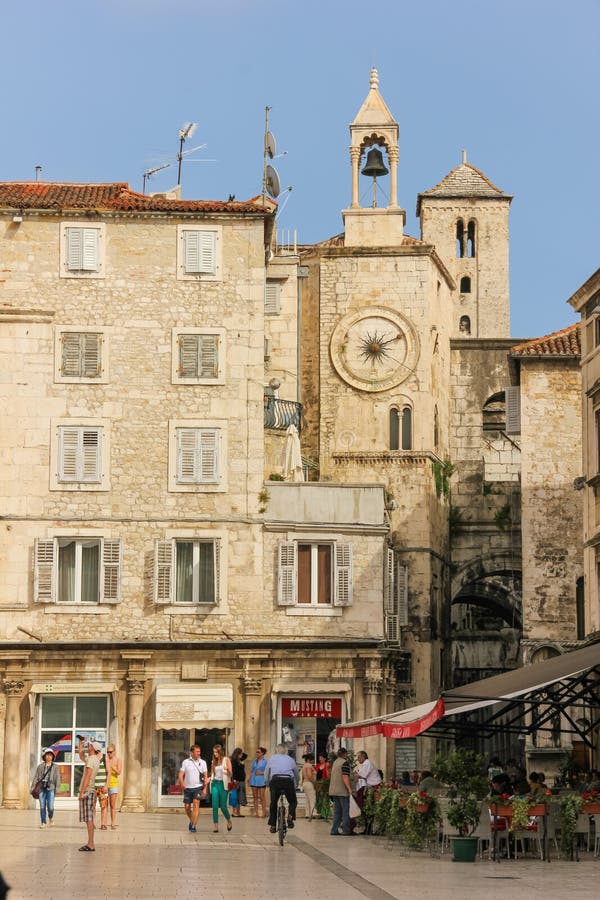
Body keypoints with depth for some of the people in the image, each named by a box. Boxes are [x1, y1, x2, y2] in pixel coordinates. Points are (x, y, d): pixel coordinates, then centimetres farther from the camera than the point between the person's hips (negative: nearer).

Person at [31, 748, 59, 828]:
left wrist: (57, 788, -5)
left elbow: (57, 778, 3)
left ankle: (51, 817, 23)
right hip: (42, 788, 1)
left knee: (50, 807, -8)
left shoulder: (55, 767, 7)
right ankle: (43, 823, 10)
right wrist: (33, 787, 1)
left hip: (50, 789, -1)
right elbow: (36, 777, 8)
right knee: (42, 807, 0)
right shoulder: (40, 766, 9)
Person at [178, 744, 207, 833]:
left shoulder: (202, 762, 4)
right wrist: (182, 783, -19)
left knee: (196, 804, -18)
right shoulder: (185, 762, 3)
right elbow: (180, 775, 1)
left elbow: (205, 776, 6)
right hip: (188, 788, 2)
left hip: (198, 787, -2)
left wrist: (205, 788, -3)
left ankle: (193, 826, -18)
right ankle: (191, 821, 36)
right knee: (187, 807, 6)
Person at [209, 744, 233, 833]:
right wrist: (208, 779, -1)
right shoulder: (213, 762, 13)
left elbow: (230, 774, -2)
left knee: (223, 806, -2)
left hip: (223, 784, -4)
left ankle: (229, 820, 24)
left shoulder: (226, 760, 0)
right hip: (215, 783, 4)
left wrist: (228, 770, -24)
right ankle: (215, 825, -3)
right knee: (215, 806, -6)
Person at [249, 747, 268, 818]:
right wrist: (250, 779, 8)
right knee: (255, 797, 4)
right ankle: (256, 812, 7)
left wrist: (261, 773, -13)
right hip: (254, 780, 5)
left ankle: (264, 813, 0)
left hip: (261, 780, -5)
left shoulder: (265, 761, -3)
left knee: (262, 797, -5)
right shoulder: (254, 761, 13)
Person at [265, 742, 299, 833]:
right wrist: (295, 786, 43)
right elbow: (296, 774, 30)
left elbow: (266, 774, 19)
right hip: (288, 780, 0)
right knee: (293, 801, 19)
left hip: (275, 780, 0)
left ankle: (273, 825, 9)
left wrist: (268, 784, 30)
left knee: (273, 803, 14)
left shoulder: (272, 758, 21)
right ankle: (290, 816, -6)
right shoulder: (290, 759, 22)